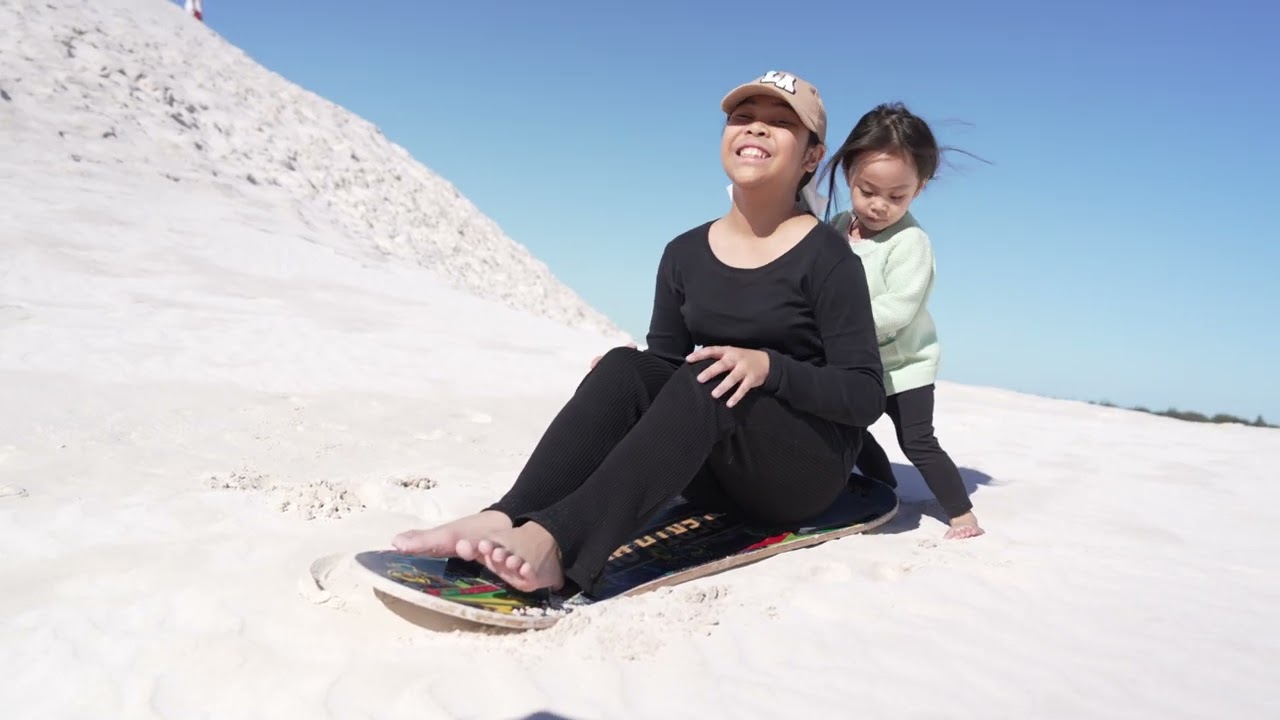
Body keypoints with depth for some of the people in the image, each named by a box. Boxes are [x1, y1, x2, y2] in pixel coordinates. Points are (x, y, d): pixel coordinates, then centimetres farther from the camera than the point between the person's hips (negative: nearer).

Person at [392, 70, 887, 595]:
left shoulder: (827, 256, -8)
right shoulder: (684, 254, 6)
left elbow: (867, 397, -12)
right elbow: (666, 366, 7)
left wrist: (769, 366, -28)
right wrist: (623, 383, -16)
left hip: (808, 469, -4)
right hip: (715, 475, 4)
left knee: (707, 383, -33)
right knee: (626, 368, -23)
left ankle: (554, 541, -49)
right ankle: (503, 519, -40)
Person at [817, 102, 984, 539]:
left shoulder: (910, 242, -23)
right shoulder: (838, 228, -1)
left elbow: (896, 310, -30)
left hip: (904, 365, -7)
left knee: (917, 442, -8)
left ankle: (962, 514, 4)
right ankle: (885, 494, 37)